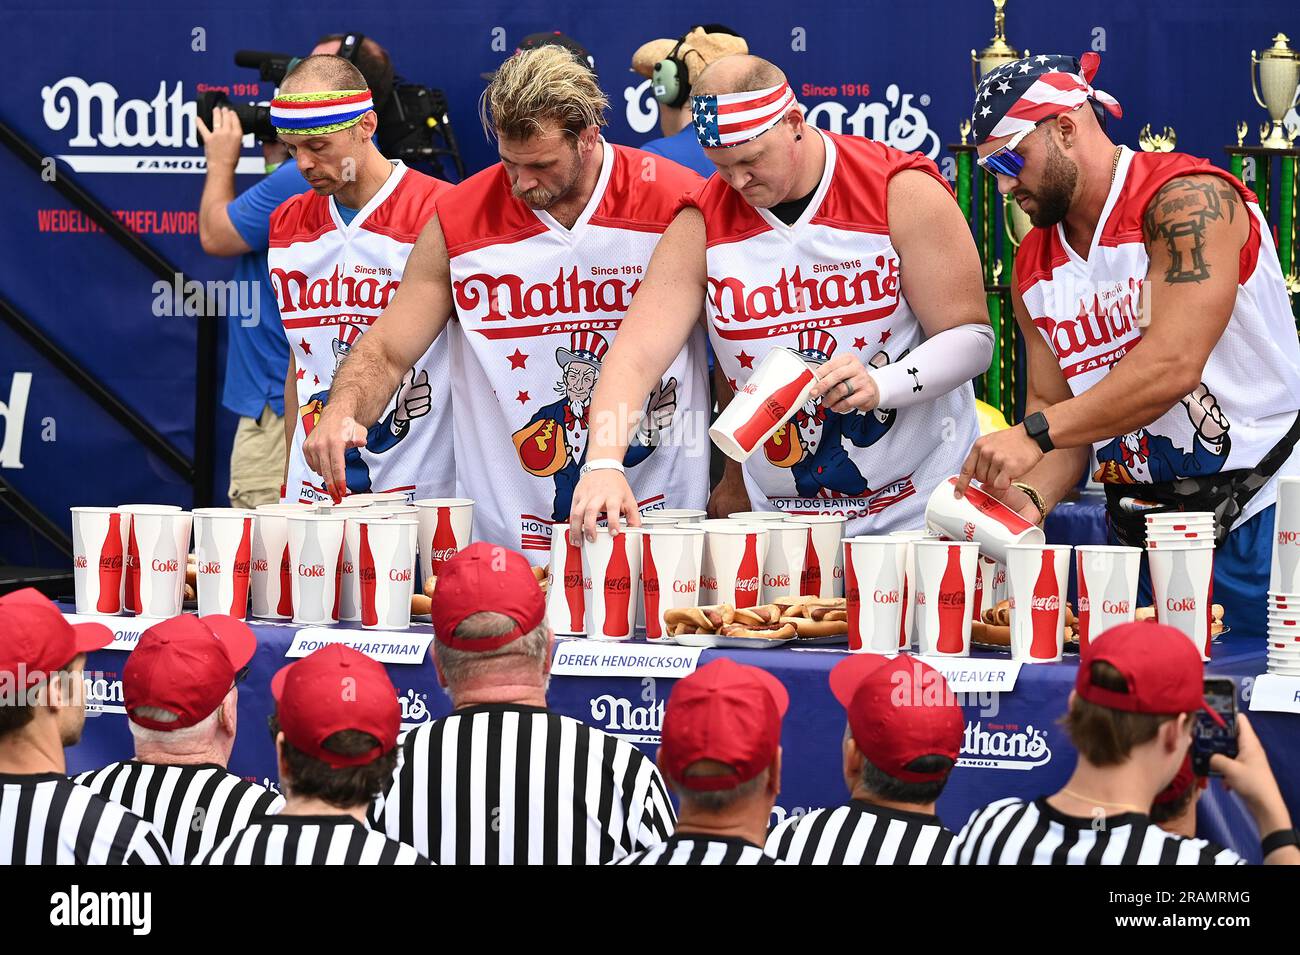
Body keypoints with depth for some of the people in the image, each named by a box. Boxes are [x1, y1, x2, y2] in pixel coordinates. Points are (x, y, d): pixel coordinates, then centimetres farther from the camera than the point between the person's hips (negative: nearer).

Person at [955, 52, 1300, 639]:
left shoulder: (1187, 201, -14)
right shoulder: (1033, 267, 10)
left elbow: (1173, 365, -25)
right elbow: (1053, 406, 10)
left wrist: (1034, 433, -26)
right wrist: (1030, 497, -11)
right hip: (1139, 533, 6)